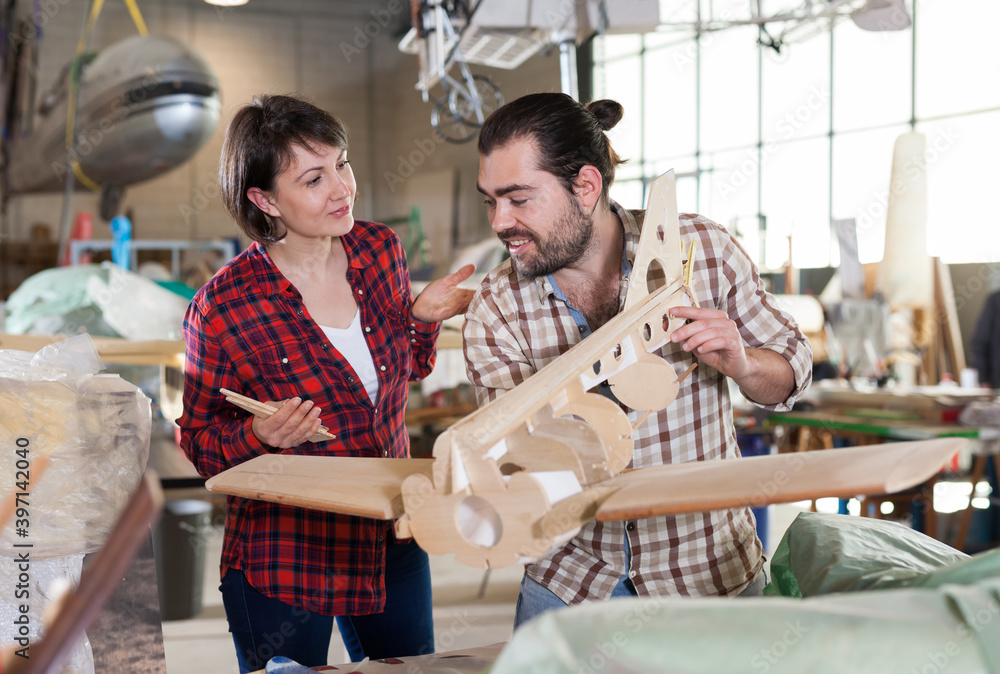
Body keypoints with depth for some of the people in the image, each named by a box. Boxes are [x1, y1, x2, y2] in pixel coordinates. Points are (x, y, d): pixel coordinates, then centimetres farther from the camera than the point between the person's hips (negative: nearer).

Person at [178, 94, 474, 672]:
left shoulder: (381, 250, -4)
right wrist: (261, 436, -26)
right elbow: (199, 441, -7)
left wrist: (422, 316, -8)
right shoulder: (224, 308, -20)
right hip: (282, 559, -5)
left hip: (392, 542, 5)